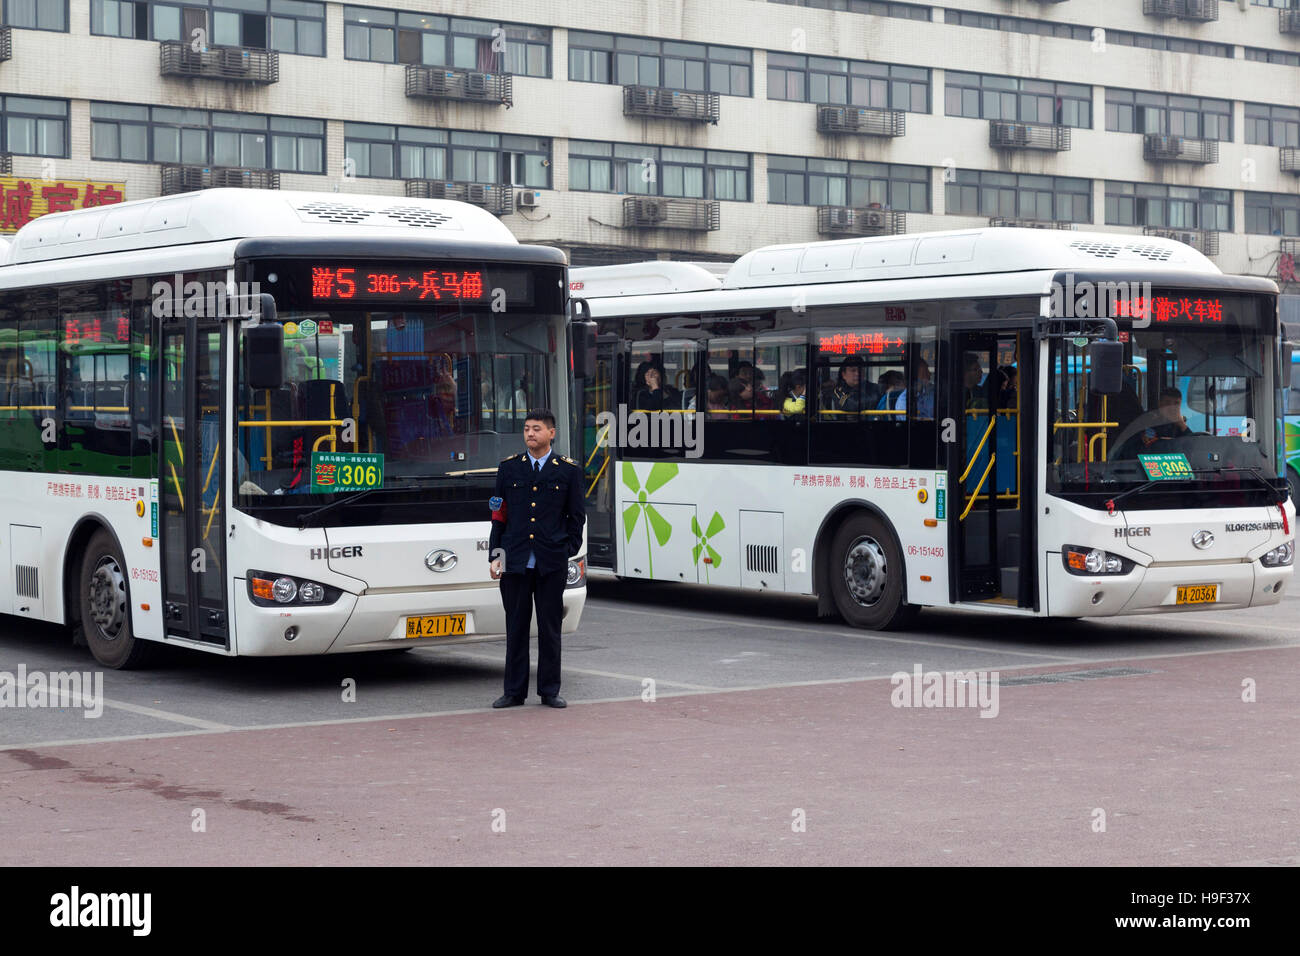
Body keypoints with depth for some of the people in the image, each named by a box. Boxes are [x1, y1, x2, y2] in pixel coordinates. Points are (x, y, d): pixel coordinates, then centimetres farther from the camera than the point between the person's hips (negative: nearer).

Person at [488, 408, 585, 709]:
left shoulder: (568, 470, 5)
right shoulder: (508, 467, 9)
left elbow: (576, 516, 8)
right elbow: (498, 515, 9)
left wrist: (568, 550, -1)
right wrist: (495, 555, 3)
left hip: (551, 563, -1)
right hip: (515, 561, 1)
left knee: (550, 628, 3)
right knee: (515, 628, 5)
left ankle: (549, 690, 12)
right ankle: (514, 691, 11)